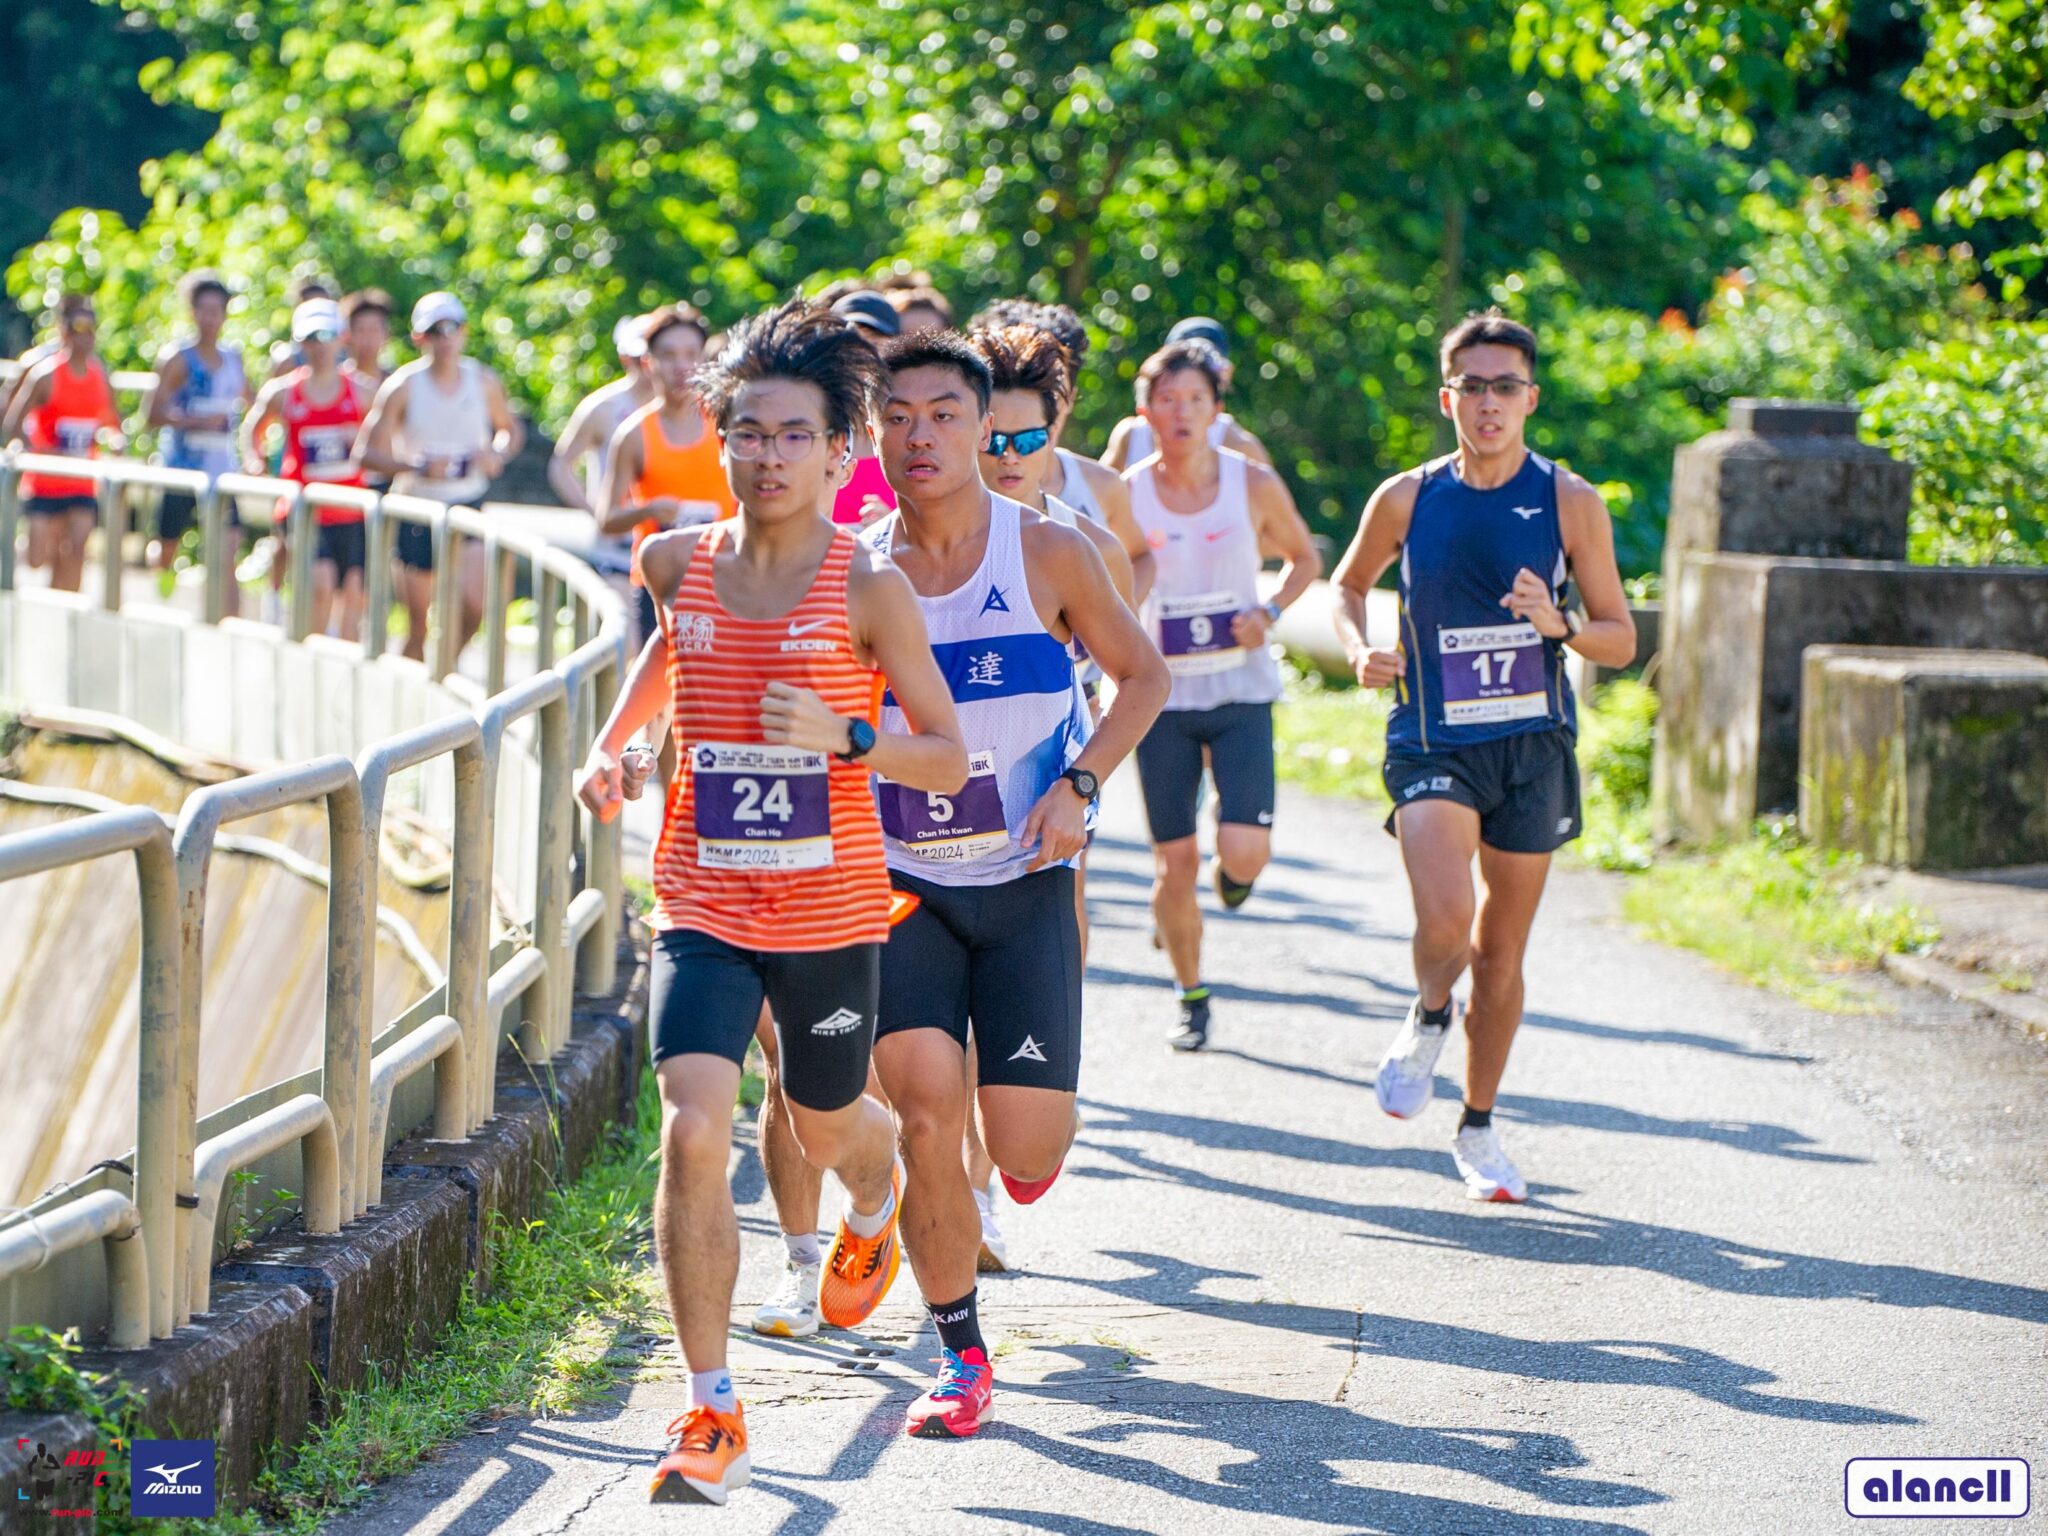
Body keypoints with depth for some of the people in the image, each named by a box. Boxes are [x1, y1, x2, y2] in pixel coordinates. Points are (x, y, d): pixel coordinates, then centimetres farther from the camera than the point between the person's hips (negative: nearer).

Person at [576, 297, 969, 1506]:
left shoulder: (870, 588, -10)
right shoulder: (677, 563, 0)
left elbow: (949, 761, -6)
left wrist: (846, 736, -22)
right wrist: (611, 746, 15)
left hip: (831, 908, -1)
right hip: (704, 906, 1)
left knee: (827, 1127, 19)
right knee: (694, 1132, -17)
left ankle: (878, 1202, 60)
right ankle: (713, 1418, -10)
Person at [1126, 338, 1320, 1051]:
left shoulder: (1254, 485, -3)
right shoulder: (1125, 494, -4)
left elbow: (1304, 557, 12)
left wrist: (1270, 611, -6)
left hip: (1241, 691, 0)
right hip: (1162, 693, 0)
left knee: (1243, 853, -14)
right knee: (1174, 865, 0)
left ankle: (1230, 870, 25)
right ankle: (1191, 997, 23)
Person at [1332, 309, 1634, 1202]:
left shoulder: (1570, 503, -2)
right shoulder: (1406, 500, 0)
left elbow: (1621, 640, 2)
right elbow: (1349, 585, 19)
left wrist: (1559, 626, -19)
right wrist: (1359, 651, -2)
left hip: (1533, 743, 1)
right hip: (1432, 743, -1)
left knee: (1501, 951, 10)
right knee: (1444, 921, -24)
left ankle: (1478, 1126, 29)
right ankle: (1427, 1017, 11)